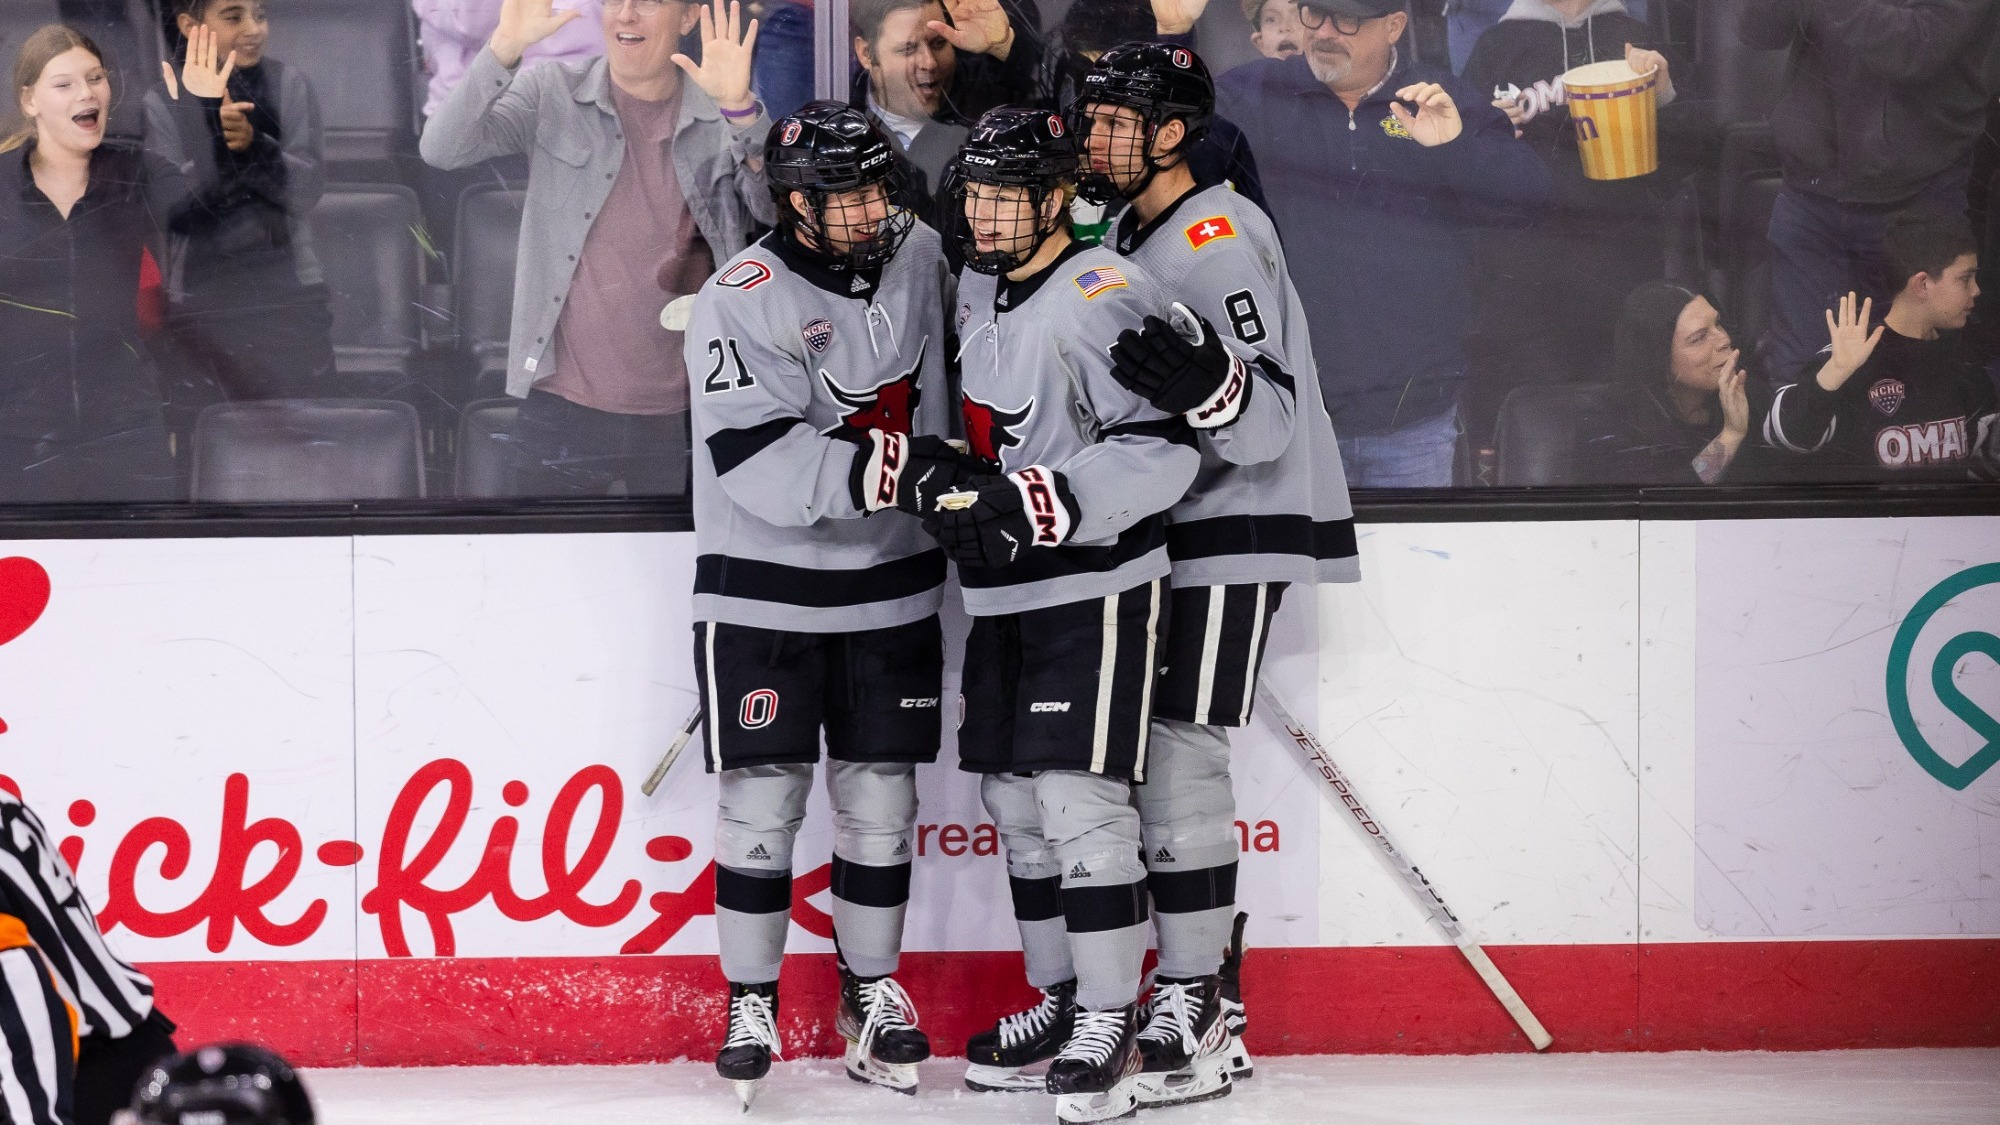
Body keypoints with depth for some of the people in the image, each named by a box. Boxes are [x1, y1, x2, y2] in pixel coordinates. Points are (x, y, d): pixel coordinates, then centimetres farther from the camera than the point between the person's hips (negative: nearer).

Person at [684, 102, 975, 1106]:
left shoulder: (917, 258, 1)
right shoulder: (741, 301, -16)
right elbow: (759, 464, -24)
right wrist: (880, 471, -34)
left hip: (889, 587, 4)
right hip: (762, 592, -4)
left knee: (880, 798, 8)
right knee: (762, 800, -1)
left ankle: (872, 988, 21)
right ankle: (751, 1002, 10)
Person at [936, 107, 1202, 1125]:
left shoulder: (1101, 297, -17)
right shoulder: (976, 287, 11)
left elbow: (1164, 447, -22)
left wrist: (1042, 505, -27)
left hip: (1095, 589, -9)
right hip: (1002, 591, 9)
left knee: (1078, 799, -13)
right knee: (1013, 801, 12)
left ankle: (1109, 1024, -7)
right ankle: (1058, 1001, 23)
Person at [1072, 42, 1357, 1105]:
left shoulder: (1218, 241, -17)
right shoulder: (1126, 236, 14)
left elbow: (1270, 418, -25)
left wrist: (1205, 391, -43)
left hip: (1239, 532, -10)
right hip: (1164, 534, 10)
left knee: (1180, 757, -13)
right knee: (1145, 757, 8)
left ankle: (1192, 1017, -11)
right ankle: (1203, 999, 14)